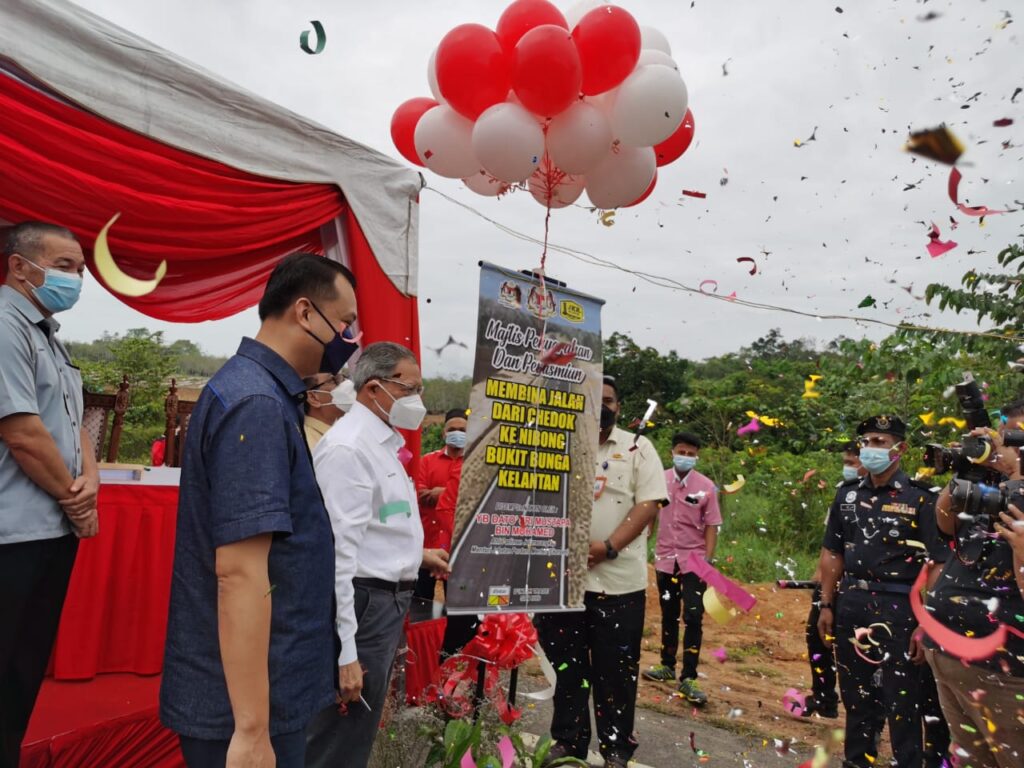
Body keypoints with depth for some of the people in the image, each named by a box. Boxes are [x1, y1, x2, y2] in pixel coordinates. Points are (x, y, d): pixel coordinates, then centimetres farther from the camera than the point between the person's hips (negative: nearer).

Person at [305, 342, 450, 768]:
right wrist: (344, 652, -24)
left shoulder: (382, 443, 13)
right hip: (364, 603, -10)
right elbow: (337, 550, -23)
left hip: (386, 601, 10)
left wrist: (417, 554, 22)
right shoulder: (348, 446, -19)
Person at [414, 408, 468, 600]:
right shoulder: (427, 460, 9)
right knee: (421, 598, 11)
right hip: (428, 539, 2)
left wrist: (441, 492, -12)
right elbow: (420, 495, -4)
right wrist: (455, 494, -13)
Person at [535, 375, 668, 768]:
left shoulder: (637, 447, 2)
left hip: (619, 580, -2)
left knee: (616, 669, 7)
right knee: (566, 664, 13)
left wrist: (608, 547, -17)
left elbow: (649, 504, -7)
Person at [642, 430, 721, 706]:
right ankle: (667, 666, 31)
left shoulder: (706, 486, -8)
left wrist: (708, 560, -11)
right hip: (665, 558, 3)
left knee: (693, 618, -5)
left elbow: (711, 526, -5)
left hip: (694, 561, -2)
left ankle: (688, 678, 3)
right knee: (668, 616, 16)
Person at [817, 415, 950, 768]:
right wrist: (826, 605, 8)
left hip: (899, 609, -5)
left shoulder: (920, 498, -9)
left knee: (902, 702, 5)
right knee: (856, 695, 18)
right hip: (850, 606, 5)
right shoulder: (848, 494, 6)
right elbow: (832, 554, 11)